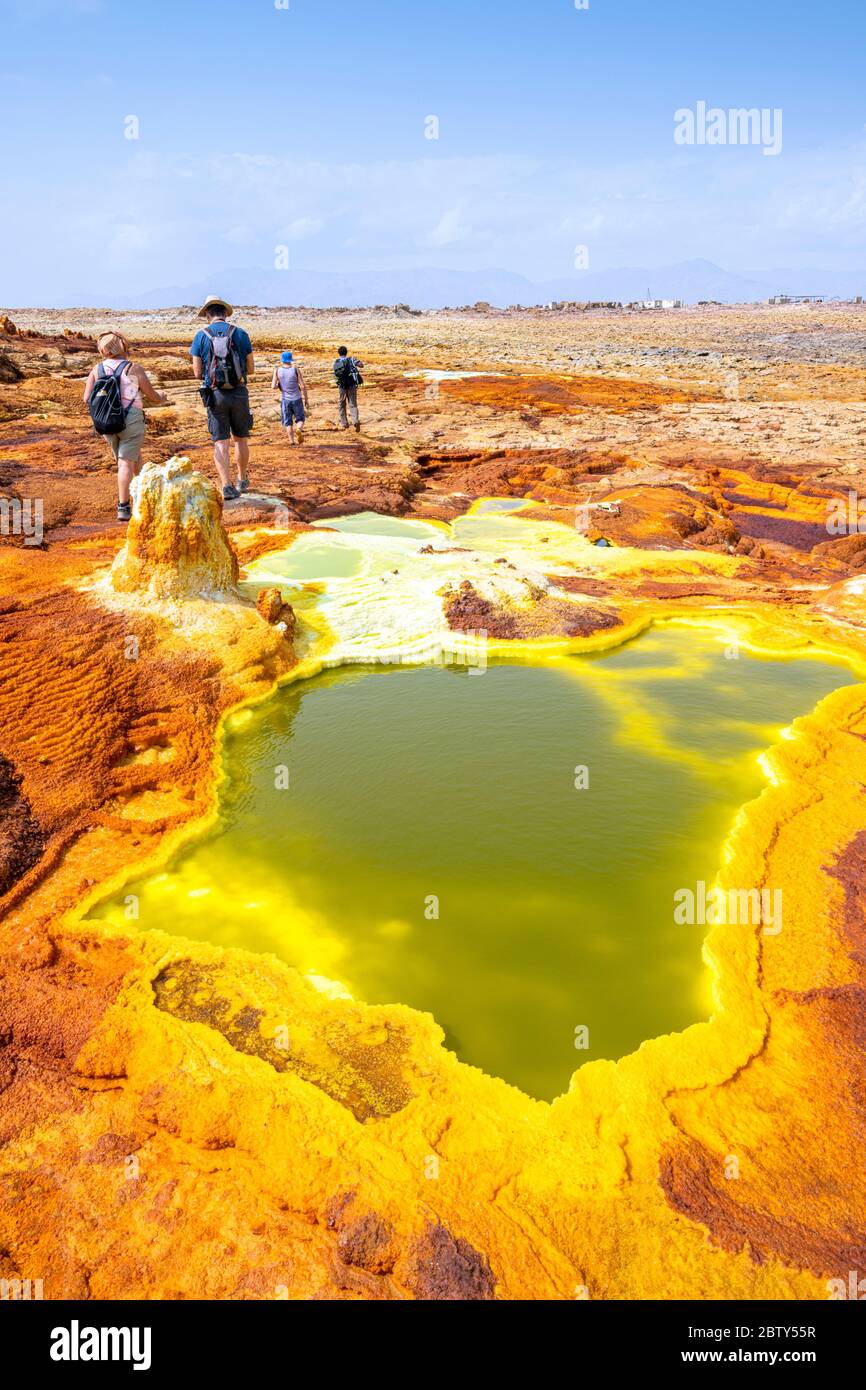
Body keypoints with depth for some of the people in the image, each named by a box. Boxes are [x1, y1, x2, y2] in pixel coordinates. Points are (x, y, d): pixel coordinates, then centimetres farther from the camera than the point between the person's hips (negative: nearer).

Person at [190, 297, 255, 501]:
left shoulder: (201, 336, 0)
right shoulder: (240, 334, 1)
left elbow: (197, 373, 0)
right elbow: (251, 369, 5)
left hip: (215, 394, -1)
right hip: (239, 393, 1)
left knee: (221, 442, 2)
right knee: (240, 439, 16)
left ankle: (227, 486, -10)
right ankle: (242, 480, 29)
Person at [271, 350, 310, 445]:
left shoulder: (277, 371, -2)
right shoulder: (296, 370, -5)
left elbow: (273, 386, -7)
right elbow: (303, 386, -7)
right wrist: (306, 399, 2)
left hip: (285, 400, 1)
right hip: (296, 399, -1)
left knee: (288, 422, 10)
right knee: (300, 418, 12)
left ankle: (292, 441, 3)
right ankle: (299, 429, -20)